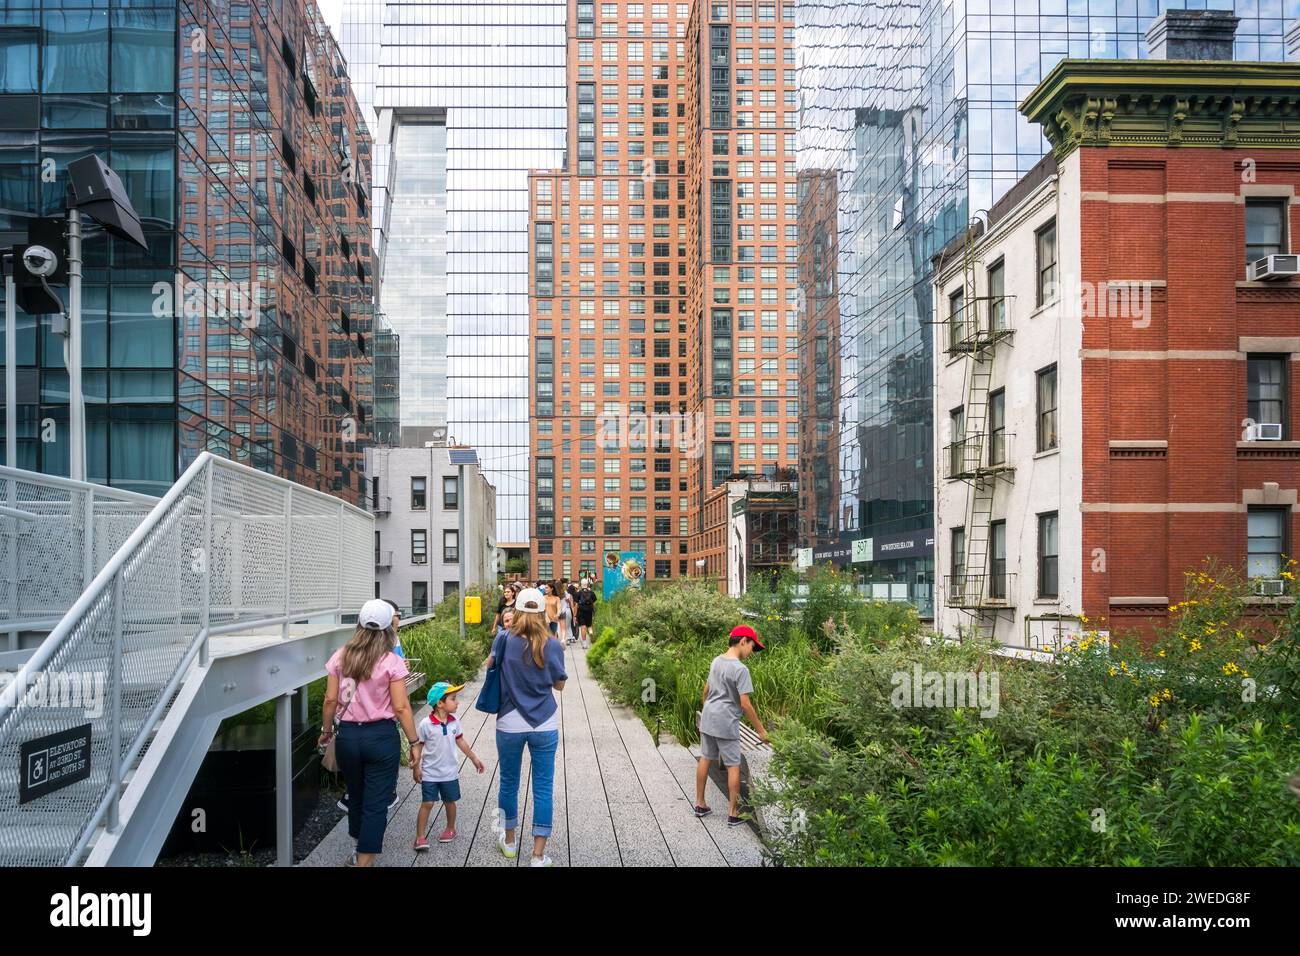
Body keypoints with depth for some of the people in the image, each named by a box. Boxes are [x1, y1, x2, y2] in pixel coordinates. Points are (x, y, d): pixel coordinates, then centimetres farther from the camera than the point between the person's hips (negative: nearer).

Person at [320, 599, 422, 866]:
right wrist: (415, 742, -4)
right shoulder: (392, 662, -11)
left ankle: (360, 851, 41)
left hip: (348, 734, 4)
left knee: (356, 796, 22)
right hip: (382, 737, -4)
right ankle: (365, 861, 4)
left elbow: (330, 699, 1)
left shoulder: (340, 657, -1)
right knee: (376, 804, 4)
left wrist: (326, 730, 16)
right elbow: (401, 707, -12)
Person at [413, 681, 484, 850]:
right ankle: (420, 837, 5)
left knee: (450, 802, 15)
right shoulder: (425, 725, -18)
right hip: (430, 773, -4)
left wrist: (474, 758, 16)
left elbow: (461, 741, 10)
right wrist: (415, 768, -8)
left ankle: (451, 829, 35)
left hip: (450, 773, 4)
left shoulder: (454, 722, -3)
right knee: (427, 804, -3)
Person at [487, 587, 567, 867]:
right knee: (543, 788, 6)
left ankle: (509, 842, 35)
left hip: (509, 725, 1)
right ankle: (538, 856, 7)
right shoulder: (553, 646, -9)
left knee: (509, 783, 19)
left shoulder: (505, 639, -10)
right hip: (545, 725, 0)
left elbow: (490, 663, 9)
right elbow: (559, 684, 3)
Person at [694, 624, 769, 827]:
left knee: (705, 759, 16)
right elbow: (745, 704, -20)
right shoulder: (740, 669, -19)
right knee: (733, 766, 3)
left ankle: (700, 804, 25)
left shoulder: (716, 661, 4)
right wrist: (761, 730, -12)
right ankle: (733, 813, 8)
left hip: (707, 719, 8)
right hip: (726, 723, -8)